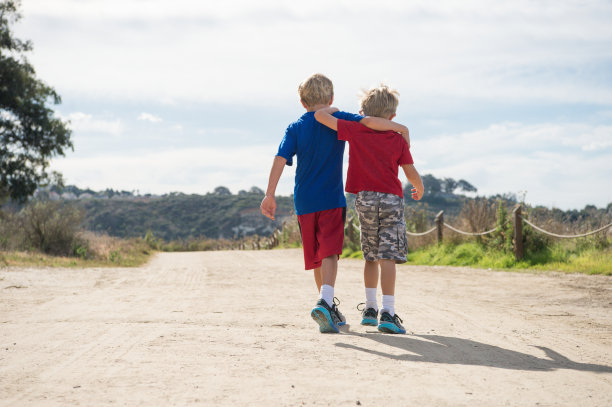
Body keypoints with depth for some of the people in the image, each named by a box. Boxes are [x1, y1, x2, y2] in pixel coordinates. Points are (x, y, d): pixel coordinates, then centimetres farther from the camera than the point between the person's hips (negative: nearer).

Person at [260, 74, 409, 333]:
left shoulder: (295, 128, 5)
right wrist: (400, 128, -2)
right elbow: (369, 122, -15)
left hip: (304, 202, 3)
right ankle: (325, 302, -34)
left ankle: (330, 309, 26)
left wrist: (270, 195, -10)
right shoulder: (339, 120, 0)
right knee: (329, 253, -11)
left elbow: (280, 159, -7)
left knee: (316, 257, 14)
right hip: (332, 199, -3)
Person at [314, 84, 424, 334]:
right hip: (391, 199, -2)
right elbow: (412, 174, 5)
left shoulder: (355, 130, 2)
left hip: (365, 199, 2)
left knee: (371, 257, 17)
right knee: (387, 257, -7)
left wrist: (334, 109, 21)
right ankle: (387, 313, -16)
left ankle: (370, 308, 20)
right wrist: (419, 190, 25)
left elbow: (320, 115, 0)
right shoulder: (398, 139, 3)